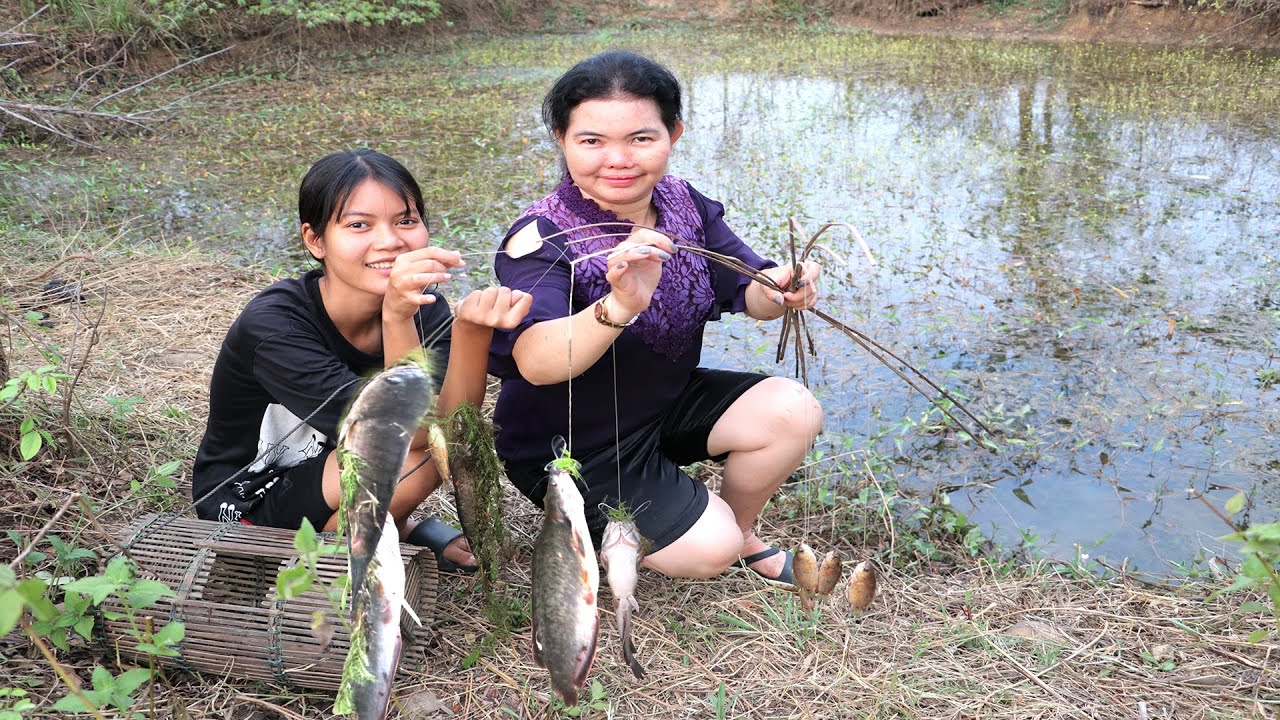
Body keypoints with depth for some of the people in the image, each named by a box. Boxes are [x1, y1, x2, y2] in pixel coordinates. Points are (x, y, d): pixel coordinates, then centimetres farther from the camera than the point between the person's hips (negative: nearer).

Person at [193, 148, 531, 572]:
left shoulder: (422, 308, -12)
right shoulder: (273, 324, -28)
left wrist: (473, 329, -44)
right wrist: (396, 318, -49)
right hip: (245, 509, -5)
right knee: (417, 458, -30)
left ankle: (390, 528, 4)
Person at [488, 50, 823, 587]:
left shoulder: (683, 205, -7)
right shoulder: (541, 239, -26)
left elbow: (747, 290, -11)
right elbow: (536, 362, -42)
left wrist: (779, 291, -36)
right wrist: (620, 307, -61)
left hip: (669, 401, 6)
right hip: (572, 445, -6)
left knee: (793, 412, -12)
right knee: (707, 550, -17)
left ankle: (739, 530, 15)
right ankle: (586, 518, 12)